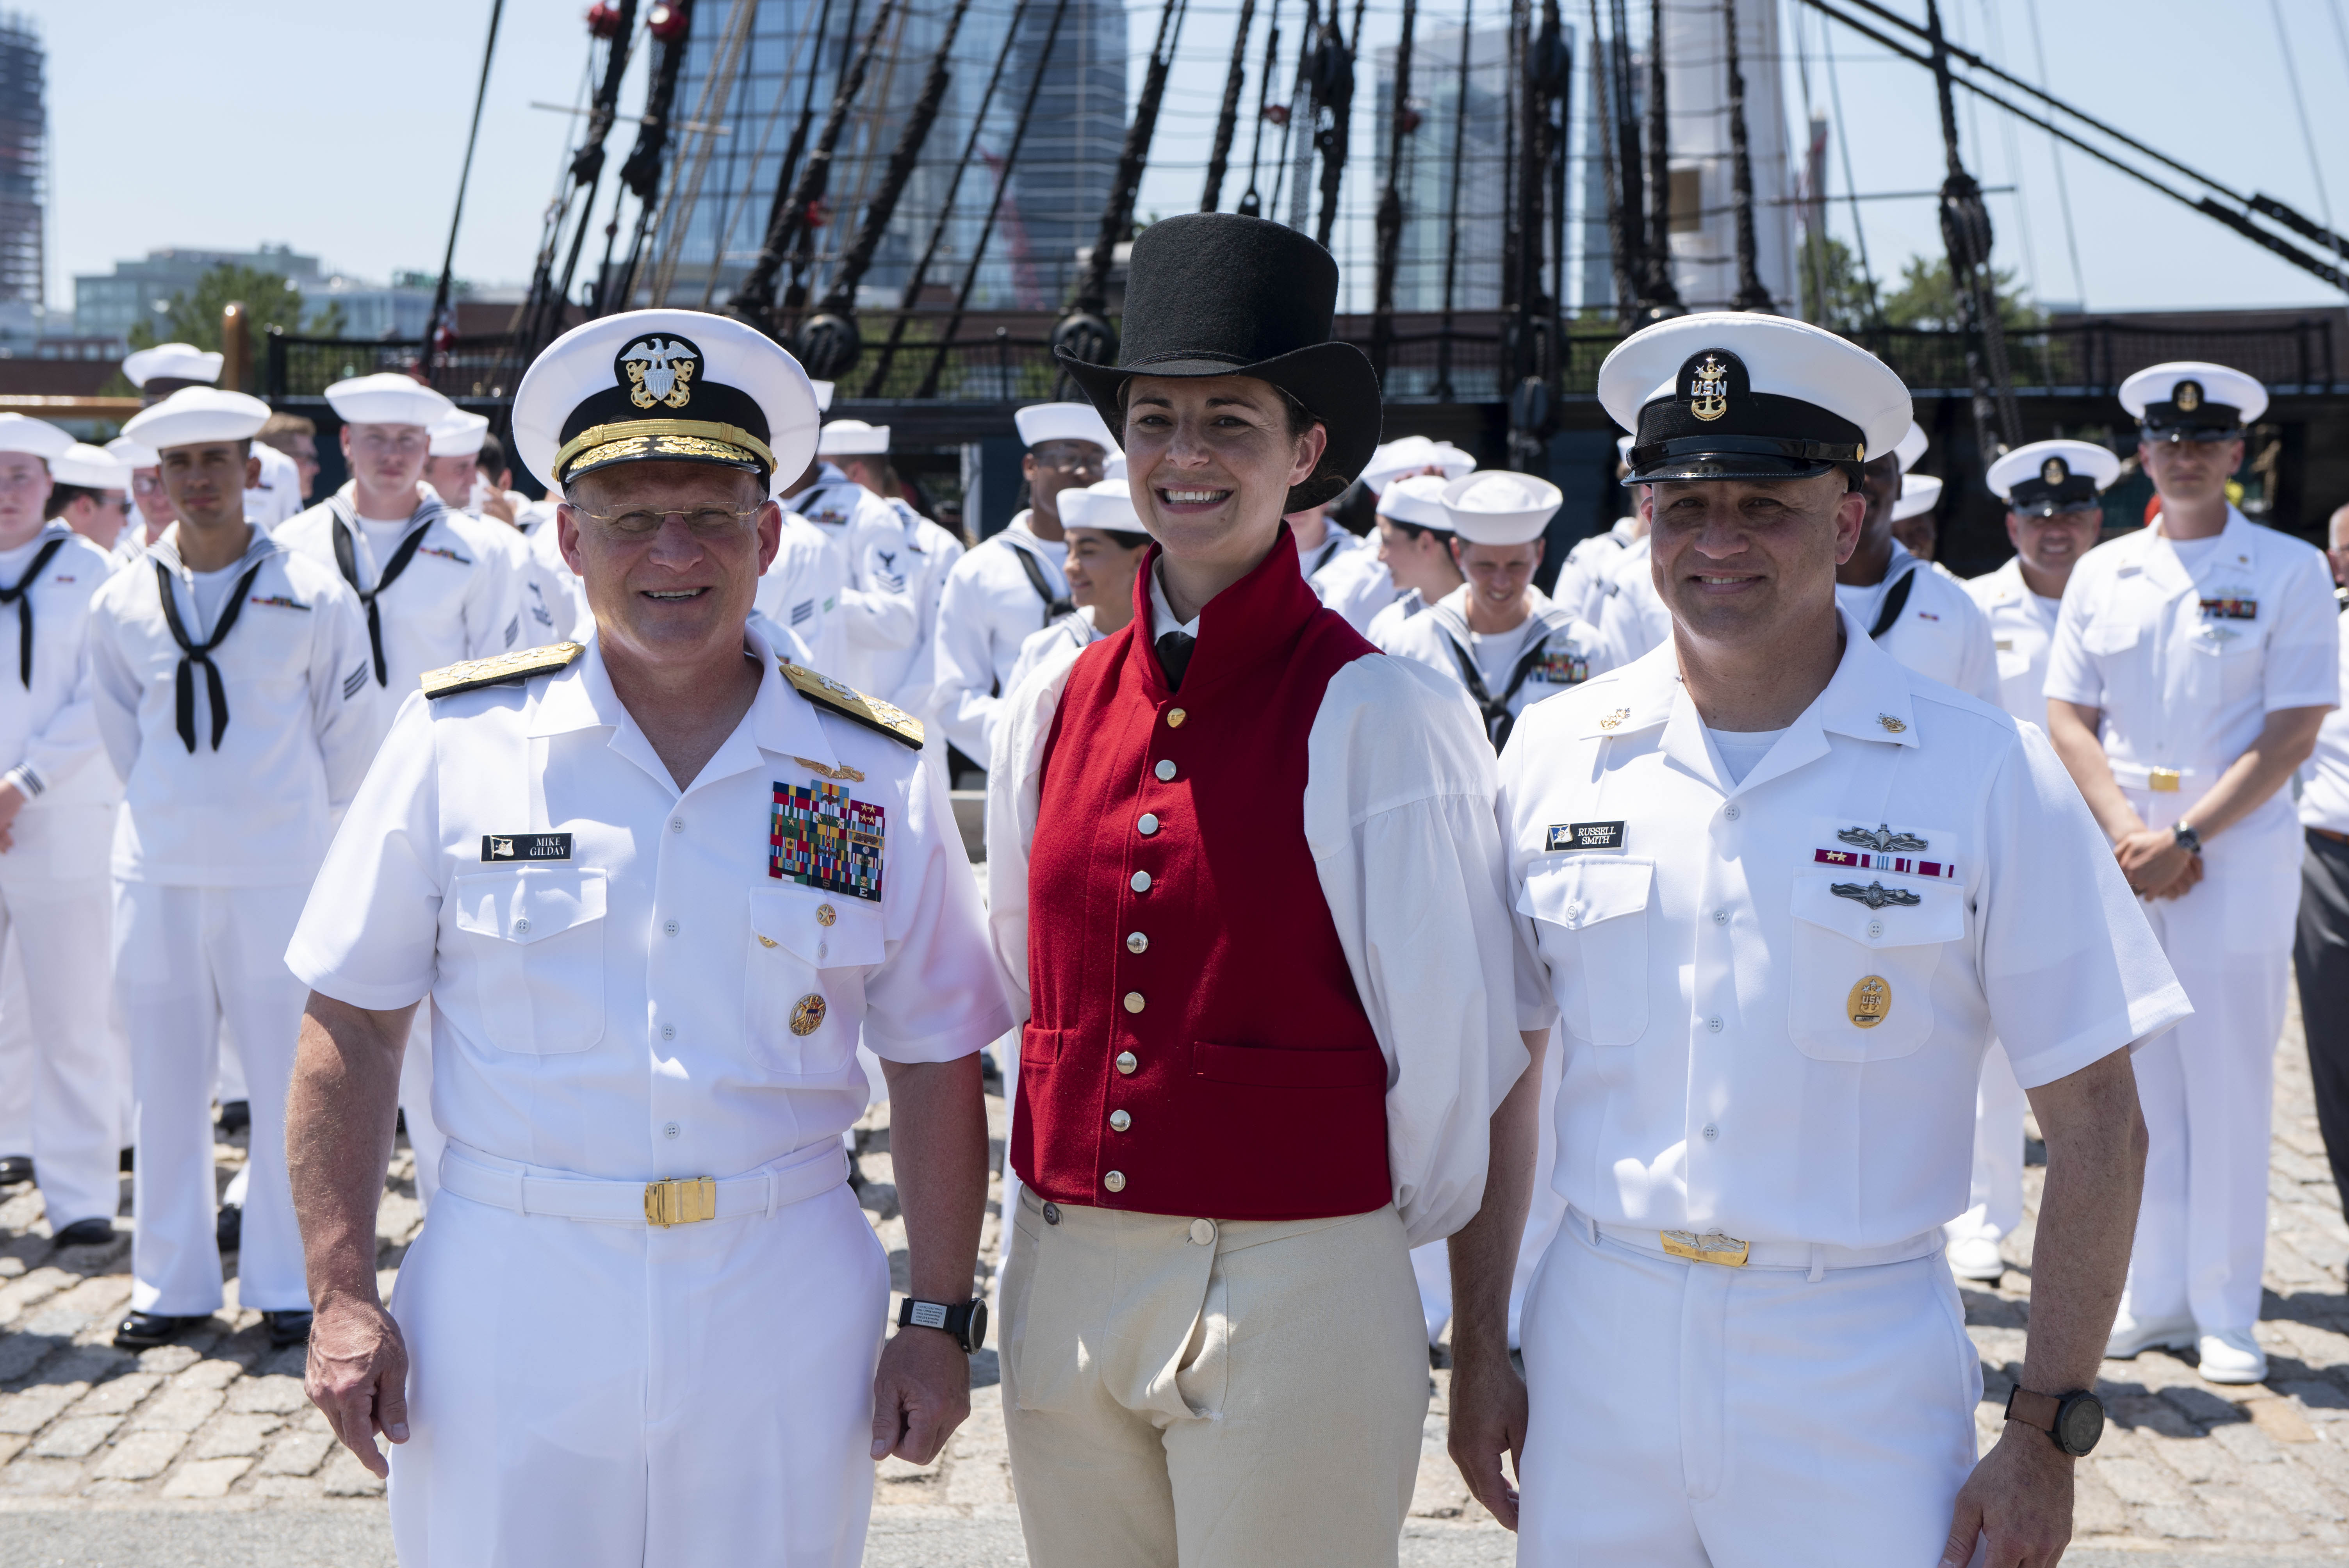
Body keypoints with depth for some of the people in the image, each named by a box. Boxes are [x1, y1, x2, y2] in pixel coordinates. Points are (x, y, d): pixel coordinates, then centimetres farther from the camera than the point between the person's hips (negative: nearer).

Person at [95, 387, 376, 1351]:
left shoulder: (314, 597, -4)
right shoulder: (120, 606, 4)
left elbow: (349, 736, 6)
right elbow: (122, 733, 17)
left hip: (280, 872, -3)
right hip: (158, 872, 3)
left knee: (289, 1083, 2)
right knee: (165, 1083, 8)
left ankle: (288, 1286, 14)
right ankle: (171, 1284, 20)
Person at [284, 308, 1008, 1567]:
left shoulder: (876, 776, 1)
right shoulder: (459, 741, 0)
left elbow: (935, 1066, 6)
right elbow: (352, 1028, 3)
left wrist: (939, 1319, 2)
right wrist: (342, 1295, -3)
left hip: (786, 1311, 1)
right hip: (507, 1307, 0)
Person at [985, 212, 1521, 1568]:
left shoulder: (1384, 717, -11)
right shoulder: (1052, 707, 5)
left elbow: (1450, 1034, -6)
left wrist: (1376, 1232, 4)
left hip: (1294, 1299, -5)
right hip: (1065, 1281, 5)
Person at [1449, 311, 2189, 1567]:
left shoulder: (1989, 778, -6)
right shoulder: (1554, 754, 1)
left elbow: (2094, 1126, -4)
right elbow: (1497, 1073, 8)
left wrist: (2046, 1433, -6)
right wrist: (1479, 1349, 7)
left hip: (1859, 1371, -2)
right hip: (1595, 1354, 2)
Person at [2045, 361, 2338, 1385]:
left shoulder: (2289, 570, 0)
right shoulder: (2102, 574, 10)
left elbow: (2293, 732, -6)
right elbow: (2068, 718, 8)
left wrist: (2188, 838, -13)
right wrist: (2127, 832, -7)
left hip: (2240, 848, -3)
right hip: (2121, 849, 3)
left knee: (2229, 1081, -2)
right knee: (2135, 1079, 5)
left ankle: (2226, 1313, 7)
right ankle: (2152, 1298, 15)